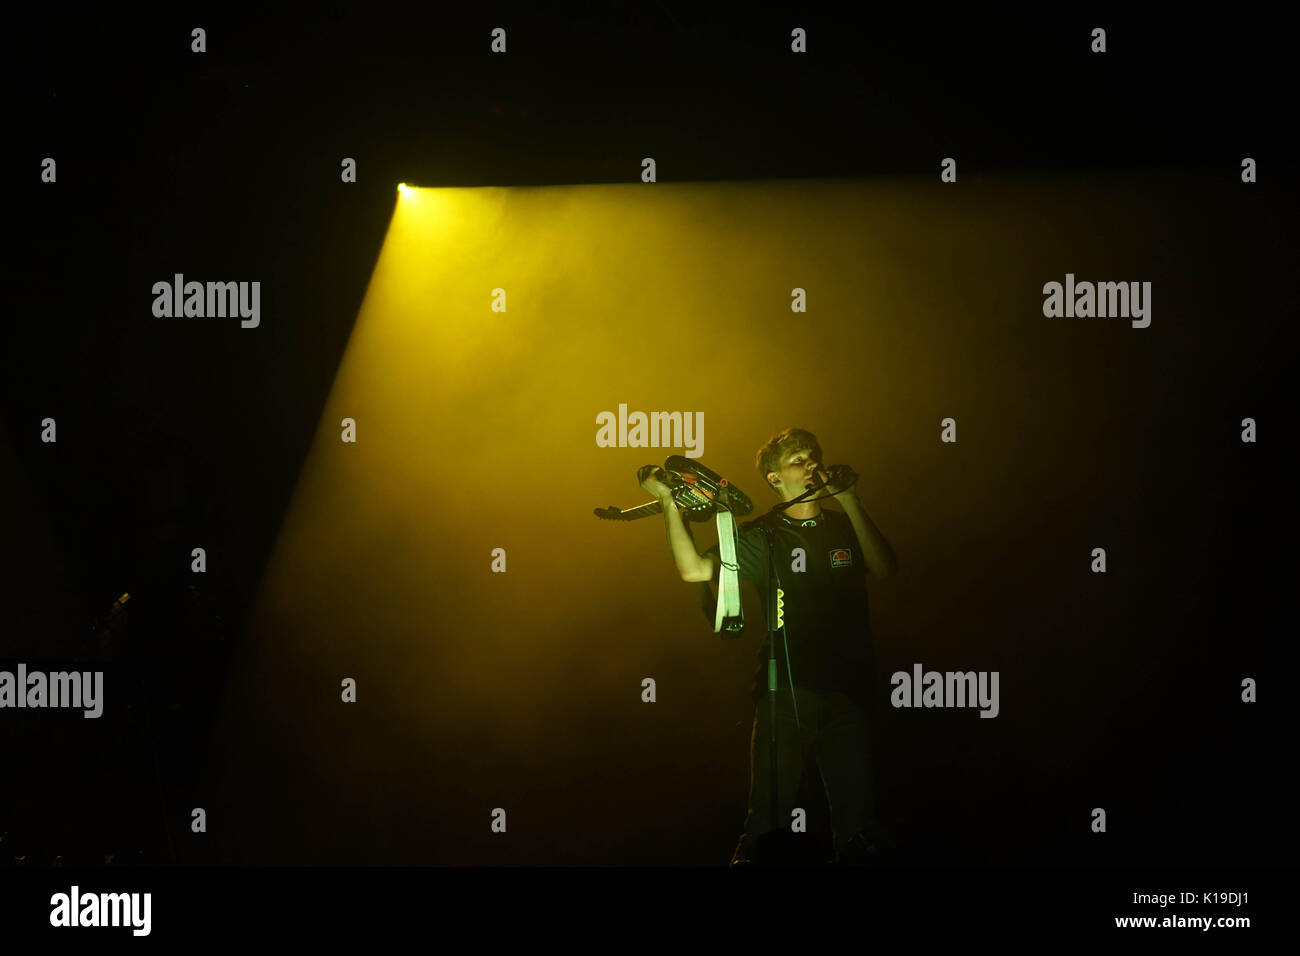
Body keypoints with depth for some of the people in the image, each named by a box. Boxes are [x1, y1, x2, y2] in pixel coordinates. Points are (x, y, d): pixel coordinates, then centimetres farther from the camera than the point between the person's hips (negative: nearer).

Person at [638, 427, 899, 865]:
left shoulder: (845, 527, 13)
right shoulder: (762, 536, 6)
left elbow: (886, 567, -6)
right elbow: (693, 568, -5)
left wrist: (849, 501, -11)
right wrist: (669, 502, -11)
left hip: (848, 689, 2)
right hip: (786, 691, -2)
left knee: (857, 818, 3)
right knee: (768, 816, -5)